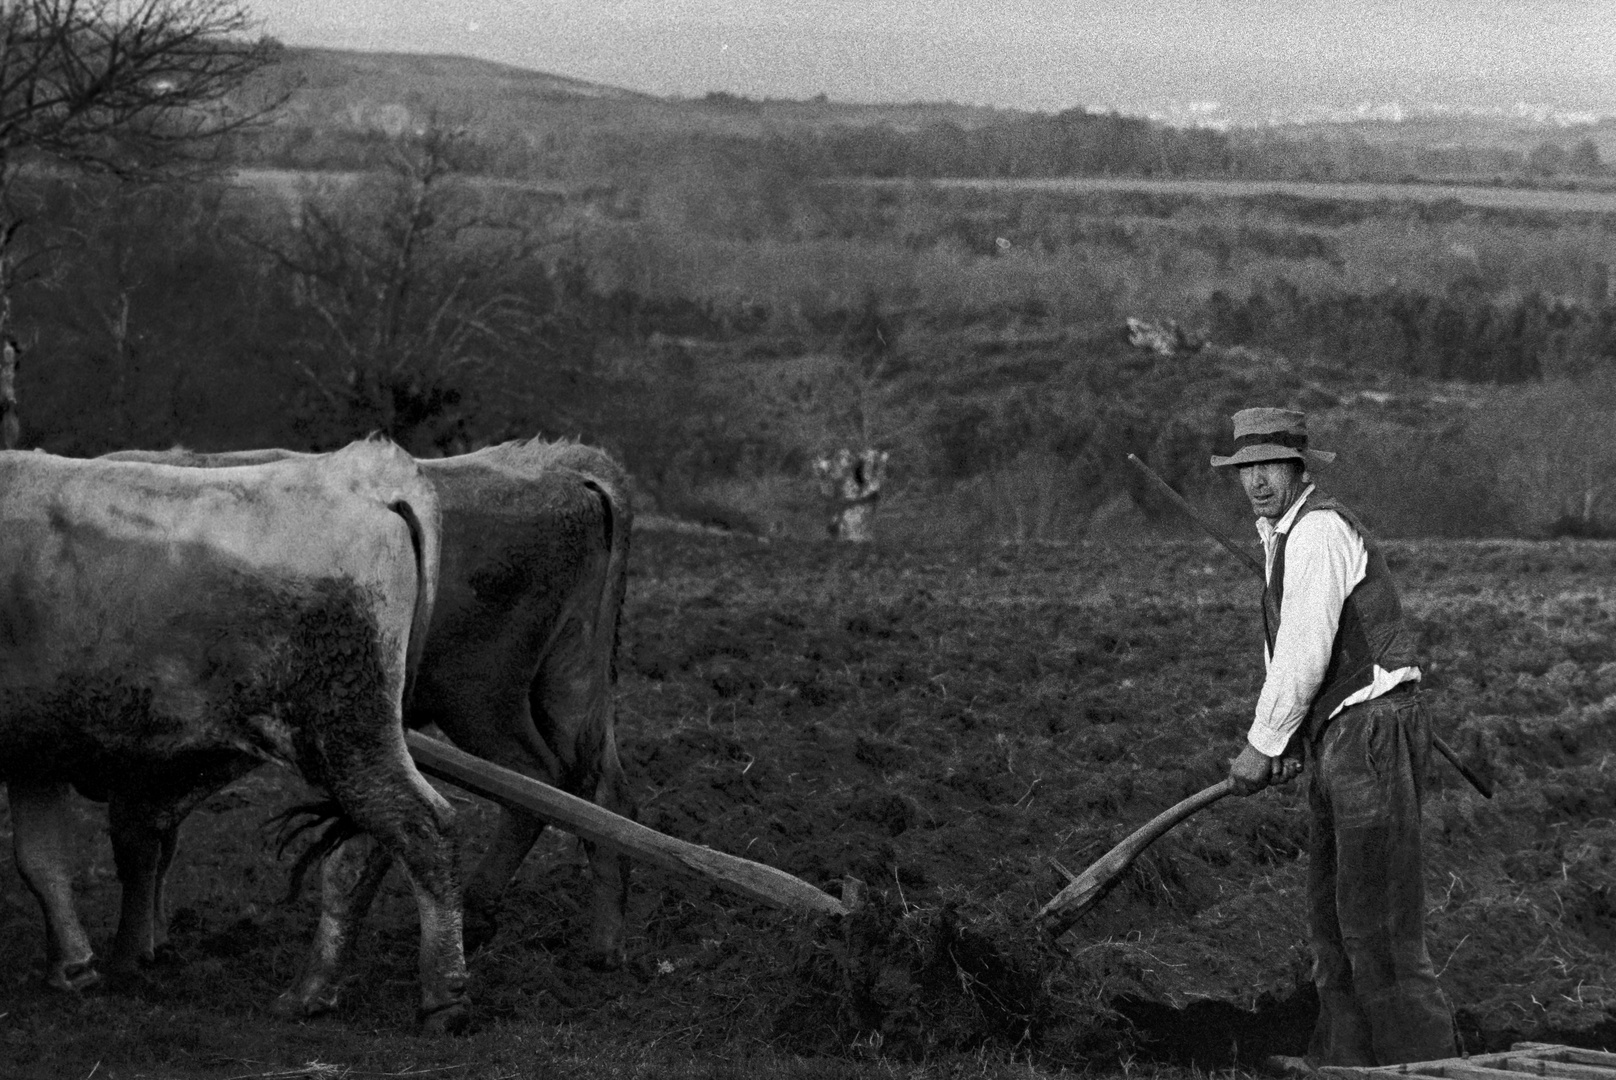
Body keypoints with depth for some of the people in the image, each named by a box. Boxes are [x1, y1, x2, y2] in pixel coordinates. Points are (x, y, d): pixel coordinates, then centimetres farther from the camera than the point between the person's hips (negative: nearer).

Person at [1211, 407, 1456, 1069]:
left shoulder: (1318, 531, -16)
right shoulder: (1280, 535, 16)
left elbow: (1305, 657, -20)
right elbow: (1282, 652, 22)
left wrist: (1262, 746, -11)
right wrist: (1285, 739, 10)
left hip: (1373, 732, -10)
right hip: (1339, 741, 10)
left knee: (1377, 919, -10)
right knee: (1330, 915, 15)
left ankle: (1425, 1066, -6)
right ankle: (1342, 1061, 22)